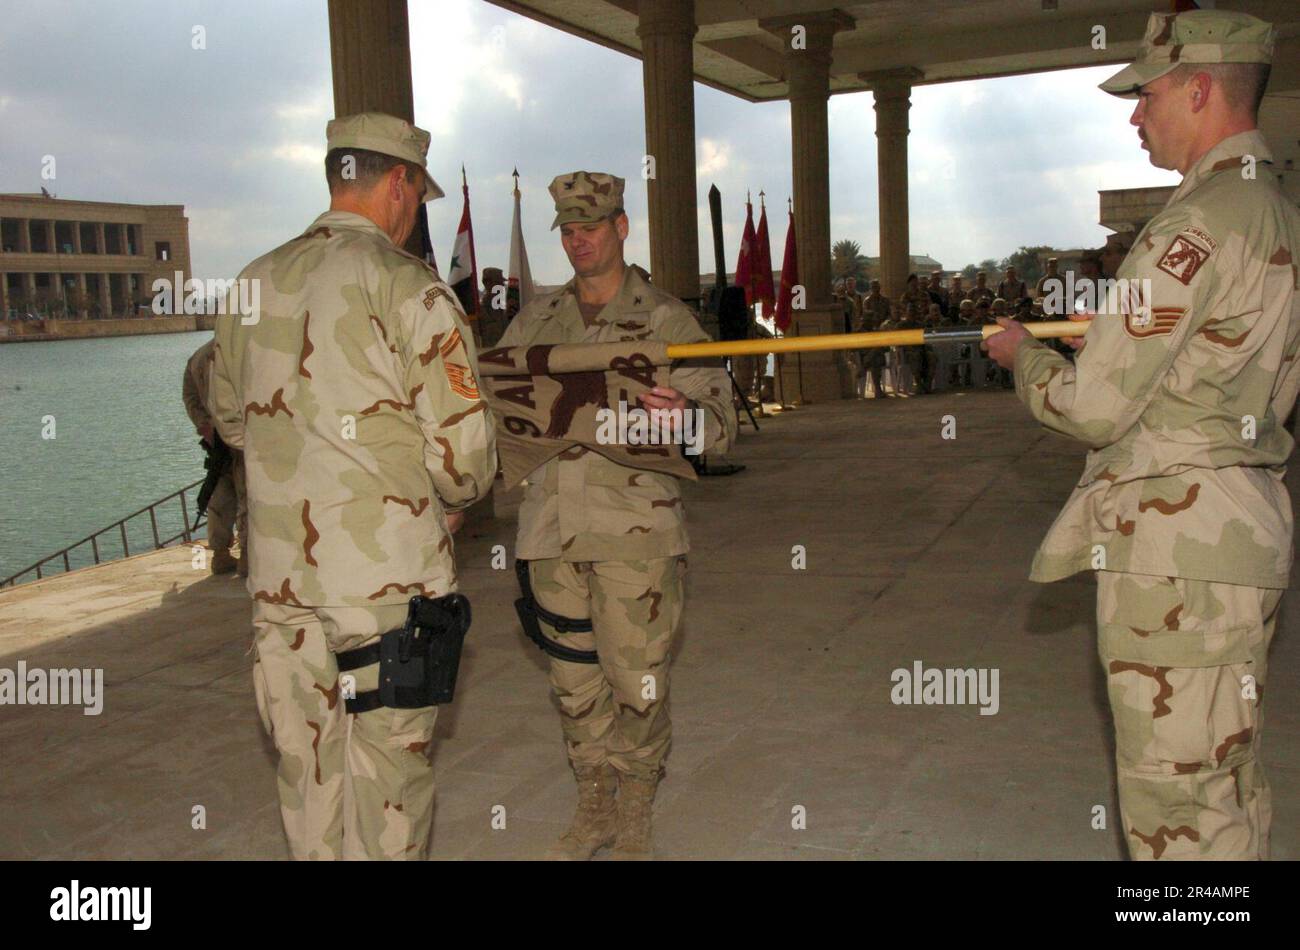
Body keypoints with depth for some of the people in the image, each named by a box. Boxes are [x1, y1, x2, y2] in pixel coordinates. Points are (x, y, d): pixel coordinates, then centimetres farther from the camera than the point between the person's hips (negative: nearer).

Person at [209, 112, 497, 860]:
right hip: (390, 573, -6)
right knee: (390, 773, 7)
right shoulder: (407, 286, -11)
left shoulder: (253, 285, 8)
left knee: (309, 772, 16)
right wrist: (454, 502, 7)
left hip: (279, 572, 6)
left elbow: (230, 420, 20)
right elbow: (463, 447, -13)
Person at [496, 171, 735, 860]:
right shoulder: (535, 322, 11)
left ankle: (635, 821, 22)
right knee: (574, 682, 13)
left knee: (636, 683, 2)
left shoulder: (665, 319, -2)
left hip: (634, 530, -4)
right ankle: (593, 811, 30)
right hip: (551, 531, 4)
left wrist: (684, 413, -29)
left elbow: (719, 420, -7)